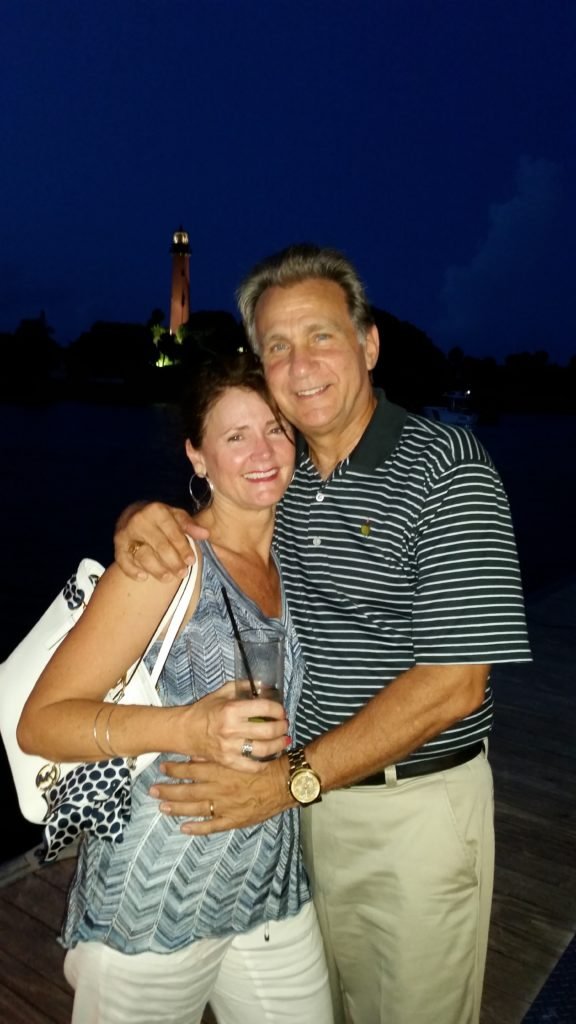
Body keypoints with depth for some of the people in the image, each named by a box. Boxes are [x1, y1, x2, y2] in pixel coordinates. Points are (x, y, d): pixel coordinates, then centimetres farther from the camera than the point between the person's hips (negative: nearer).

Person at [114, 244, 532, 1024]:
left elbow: (454, 684, -21)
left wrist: (291, 779, -23)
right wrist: (141, 519, -14)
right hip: (303, 789, 5)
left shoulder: (447, 468, -18)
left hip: (417, 804, -4)